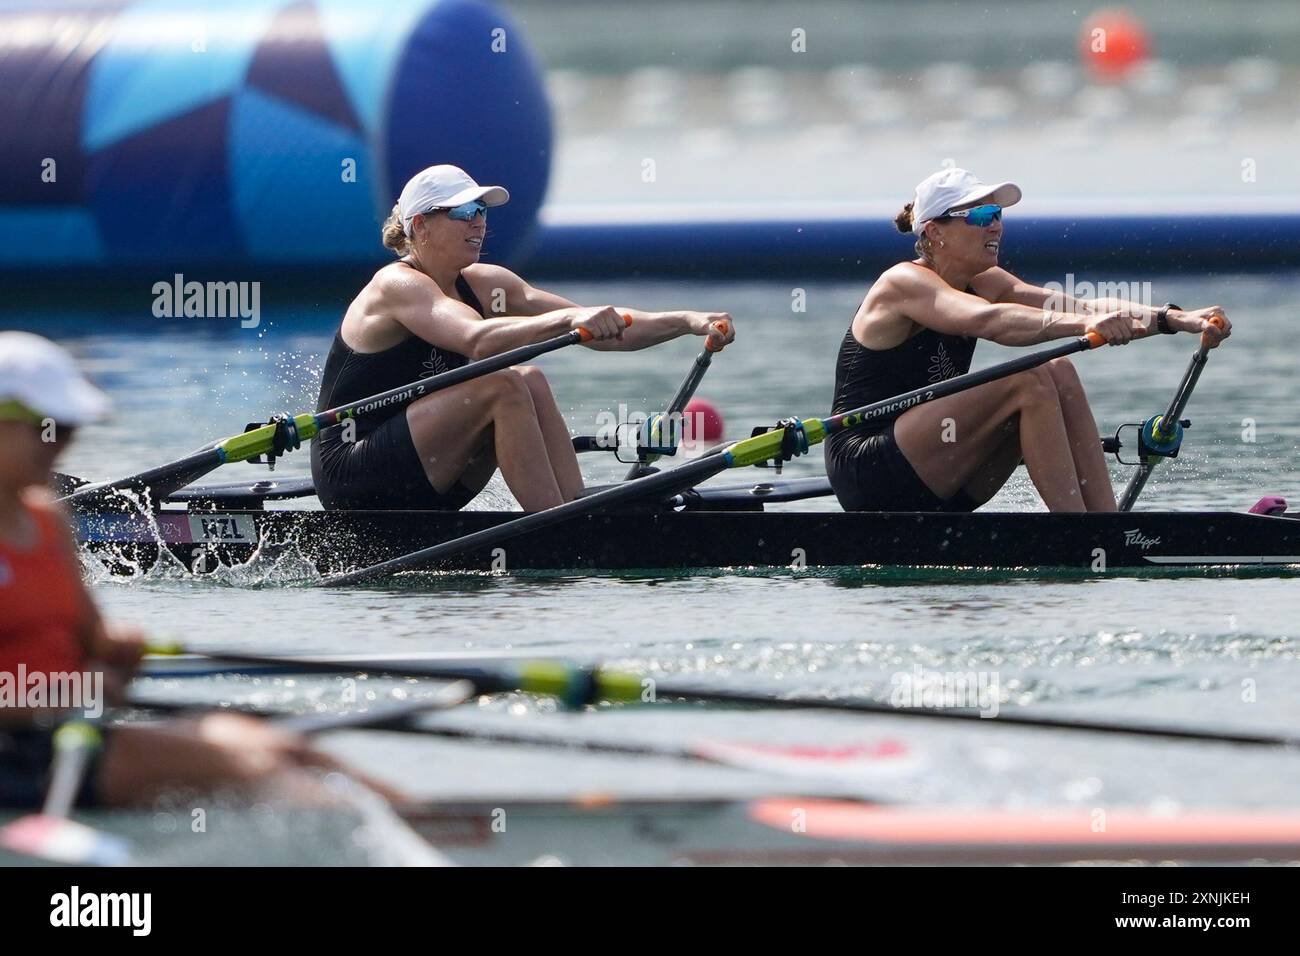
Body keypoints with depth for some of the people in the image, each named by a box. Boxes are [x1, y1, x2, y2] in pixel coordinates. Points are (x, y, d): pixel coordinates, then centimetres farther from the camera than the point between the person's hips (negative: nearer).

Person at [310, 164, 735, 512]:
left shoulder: (485, 284, 8)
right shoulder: (397, 286, -17)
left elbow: (599, 330, 4)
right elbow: (476, 339, -36)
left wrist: (687, 322, -9)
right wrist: (569, 320, -47)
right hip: (354, 477, -8)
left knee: (531, 382, -9)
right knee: (504, 385, -23)